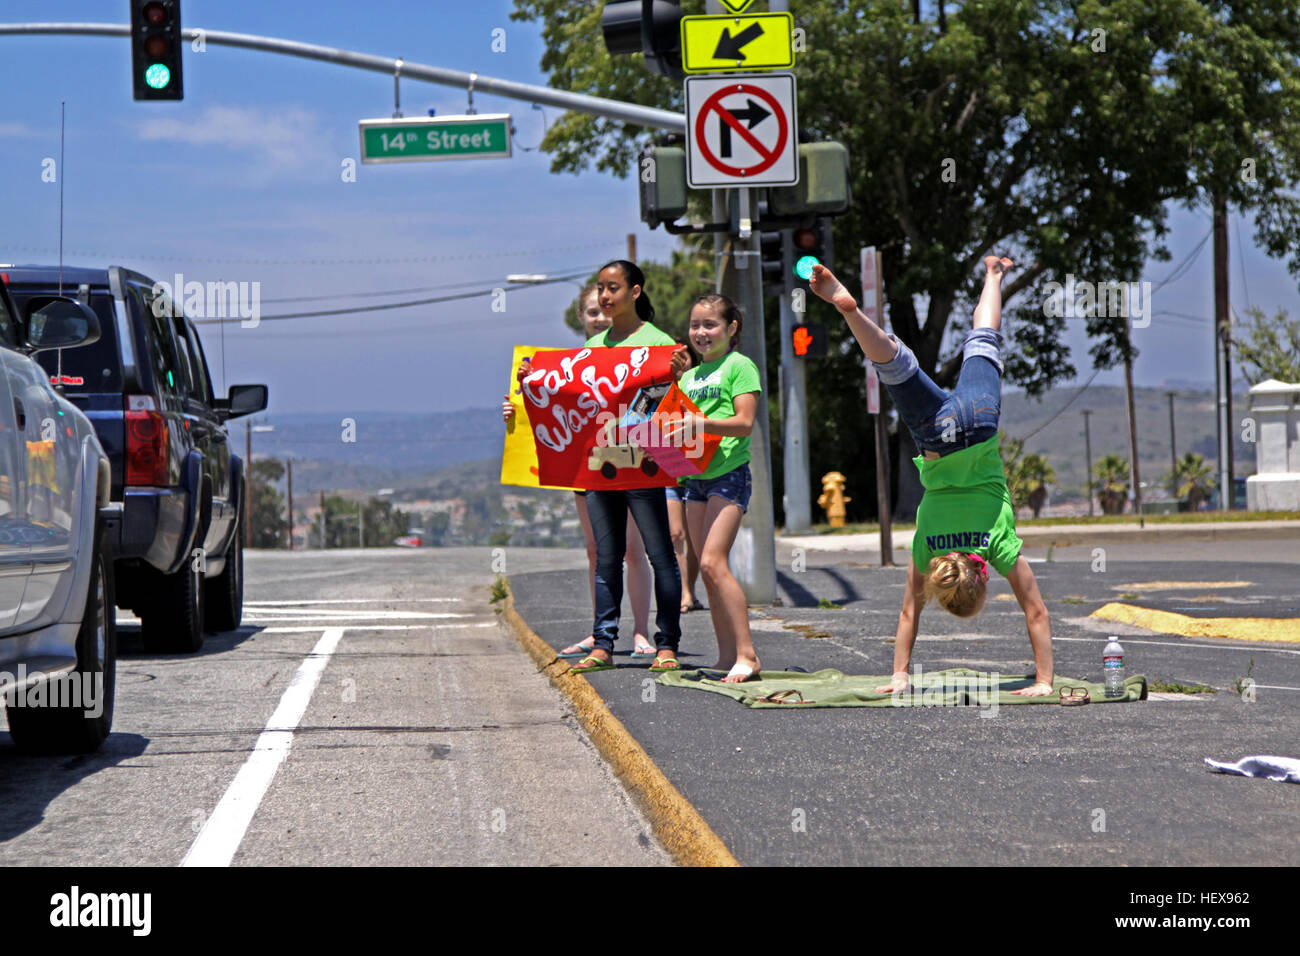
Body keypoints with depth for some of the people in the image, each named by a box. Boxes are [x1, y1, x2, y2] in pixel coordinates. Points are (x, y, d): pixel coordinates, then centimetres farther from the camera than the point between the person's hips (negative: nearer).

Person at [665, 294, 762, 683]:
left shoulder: (739, 366, -4)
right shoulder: (691, 372, 18)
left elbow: (745, 422, -13)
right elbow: (677, 418, 16)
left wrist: (701, 424, -26)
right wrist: (676, 377, 7)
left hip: (729, 473, -8)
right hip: (695, 475, 8)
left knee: (712, 563, -18)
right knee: (709, 570, 5)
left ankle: (747, 654, -16)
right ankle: (727, 655, 9)